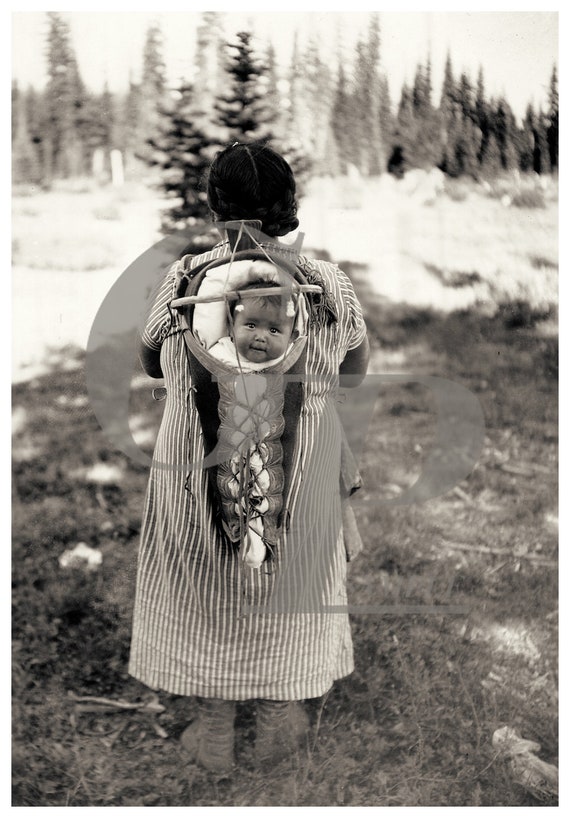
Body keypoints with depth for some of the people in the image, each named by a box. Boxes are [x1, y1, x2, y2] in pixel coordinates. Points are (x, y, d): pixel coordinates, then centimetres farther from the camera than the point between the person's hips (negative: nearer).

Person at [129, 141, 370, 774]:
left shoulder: (184, 277, -12)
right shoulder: (330, 283, -9)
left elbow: (151, 364, 2)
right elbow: (356, 370, 5)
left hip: (199, 469, -1)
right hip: (301, 476, 1)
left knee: (205, 591, 17)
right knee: (285, 589, 20)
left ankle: (214, 734, 30)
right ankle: (277, 723, 35)